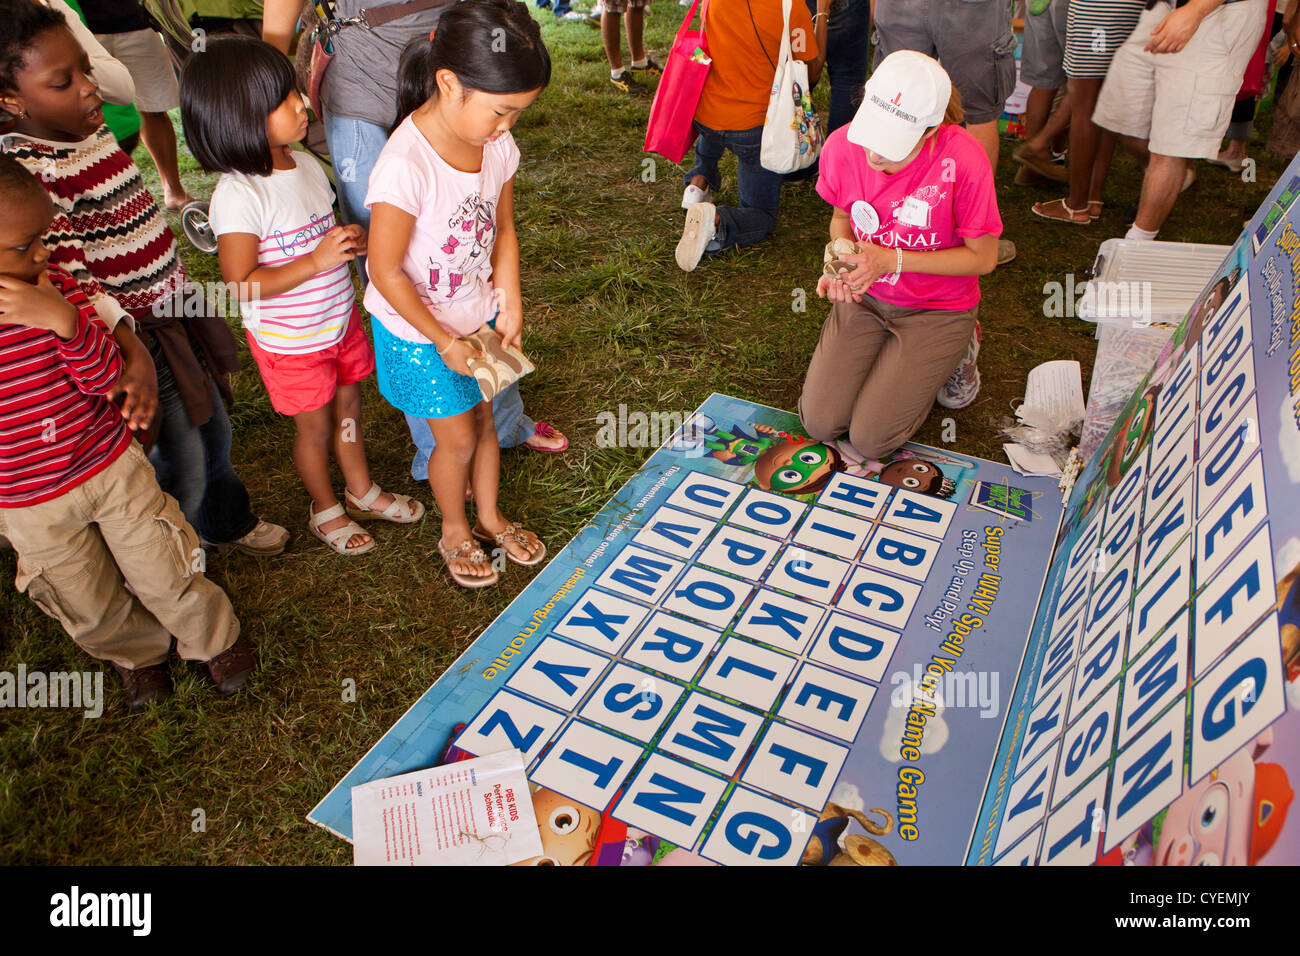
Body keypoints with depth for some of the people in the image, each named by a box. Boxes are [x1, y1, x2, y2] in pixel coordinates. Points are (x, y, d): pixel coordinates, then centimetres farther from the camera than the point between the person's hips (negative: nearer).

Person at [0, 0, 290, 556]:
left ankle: (227, 524, 47)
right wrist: (129, 349, -36)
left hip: (176, 307, 9)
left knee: (214, 430, 24)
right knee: (184, 465, 4)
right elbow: (71, 275, -28)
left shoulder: (90, 127, 4)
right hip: (137, 333, -9)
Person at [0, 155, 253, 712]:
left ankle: (214, 639, 39)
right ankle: (136, 654, 48)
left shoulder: (53, 288, -12)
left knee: (164, 574, 13)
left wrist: (66, 320, -31)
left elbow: (105, 381, -17)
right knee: (92, 605, 19)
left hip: (114, 467, 0)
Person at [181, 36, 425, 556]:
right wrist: (316, 261, -30)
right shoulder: (238, 196, -26)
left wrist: (351, 238, -8)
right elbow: (241, 284, -26)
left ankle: (362, 490, 45)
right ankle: (325, 510, 37)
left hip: (339, 318, 7)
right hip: (289, 341, -7)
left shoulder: (306, 163, -1)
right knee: (315, 427, 12)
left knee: (348, 407, 22)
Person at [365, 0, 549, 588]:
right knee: (458, 439, 7)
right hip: (416, 332, -6)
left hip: (478, 319, 6)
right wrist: (443, 341, -17)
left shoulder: (497, 145, -10)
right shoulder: (406, 165, -31)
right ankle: (454, 532, 35)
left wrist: (510, 307, -3)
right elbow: (386, 271, -24)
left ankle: (489, 516, 44)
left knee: (483, 418, 19)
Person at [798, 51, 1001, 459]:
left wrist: (893, 260, -24)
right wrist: (840, 259, -16)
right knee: (820, 423, -8)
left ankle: (948, 355, 17)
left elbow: (983, 258, -15)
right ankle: (886, 353, 21)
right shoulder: (842, 145, -14)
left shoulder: (964, 161, -26)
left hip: (937, 309, -3)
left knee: (871, 440, -11)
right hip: (865, 296, 4)